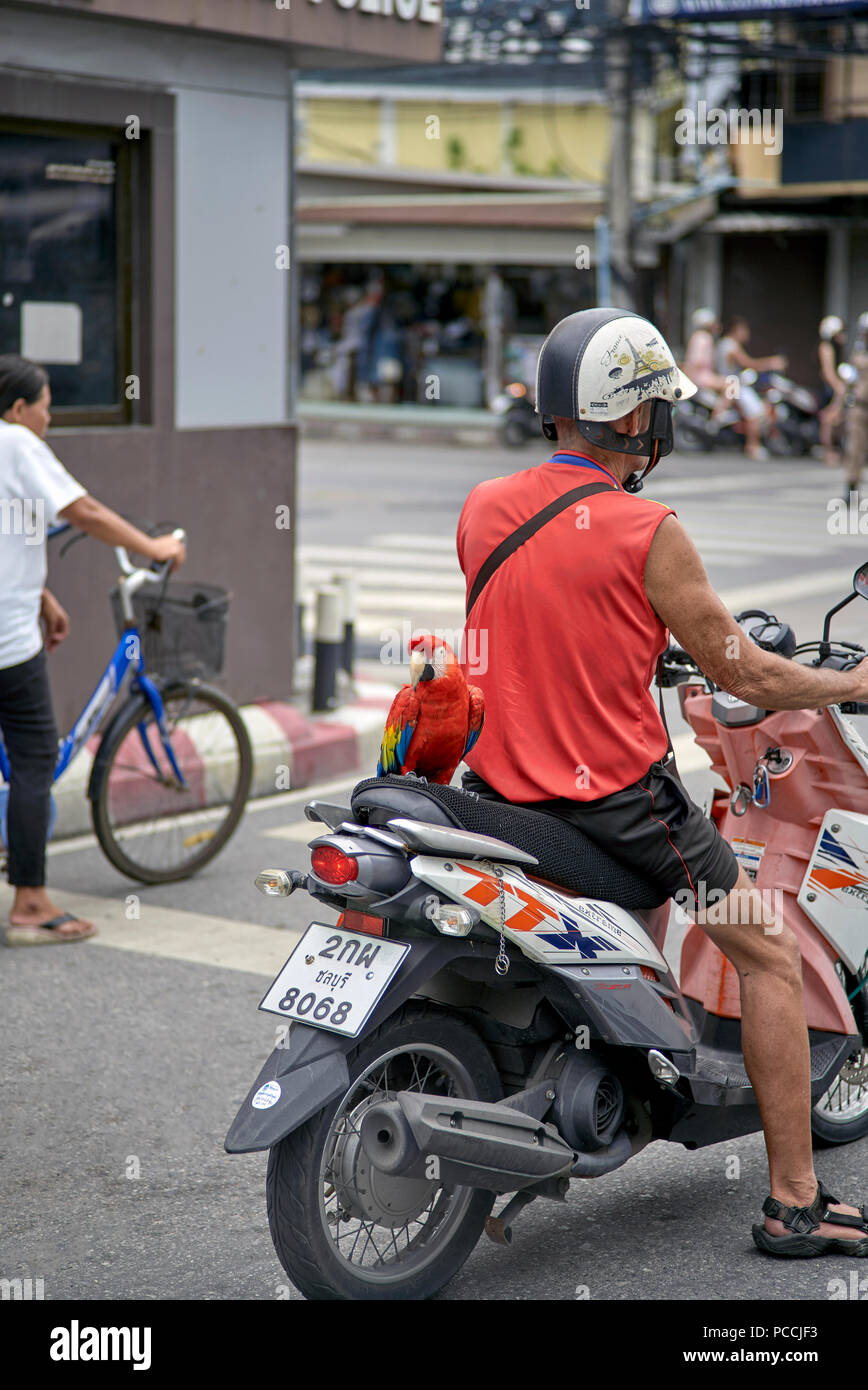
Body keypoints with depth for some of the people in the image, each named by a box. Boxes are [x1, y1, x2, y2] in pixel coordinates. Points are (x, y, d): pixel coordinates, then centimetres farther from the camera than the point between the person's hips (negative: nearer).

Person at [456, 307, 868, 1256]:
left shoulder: (480, 508, 2)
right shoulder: (647, 534, -15)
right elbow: (741, 674, -8)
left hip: (500, 784, 7)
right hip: (616, 792, -7)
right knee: (770, 956, 9)